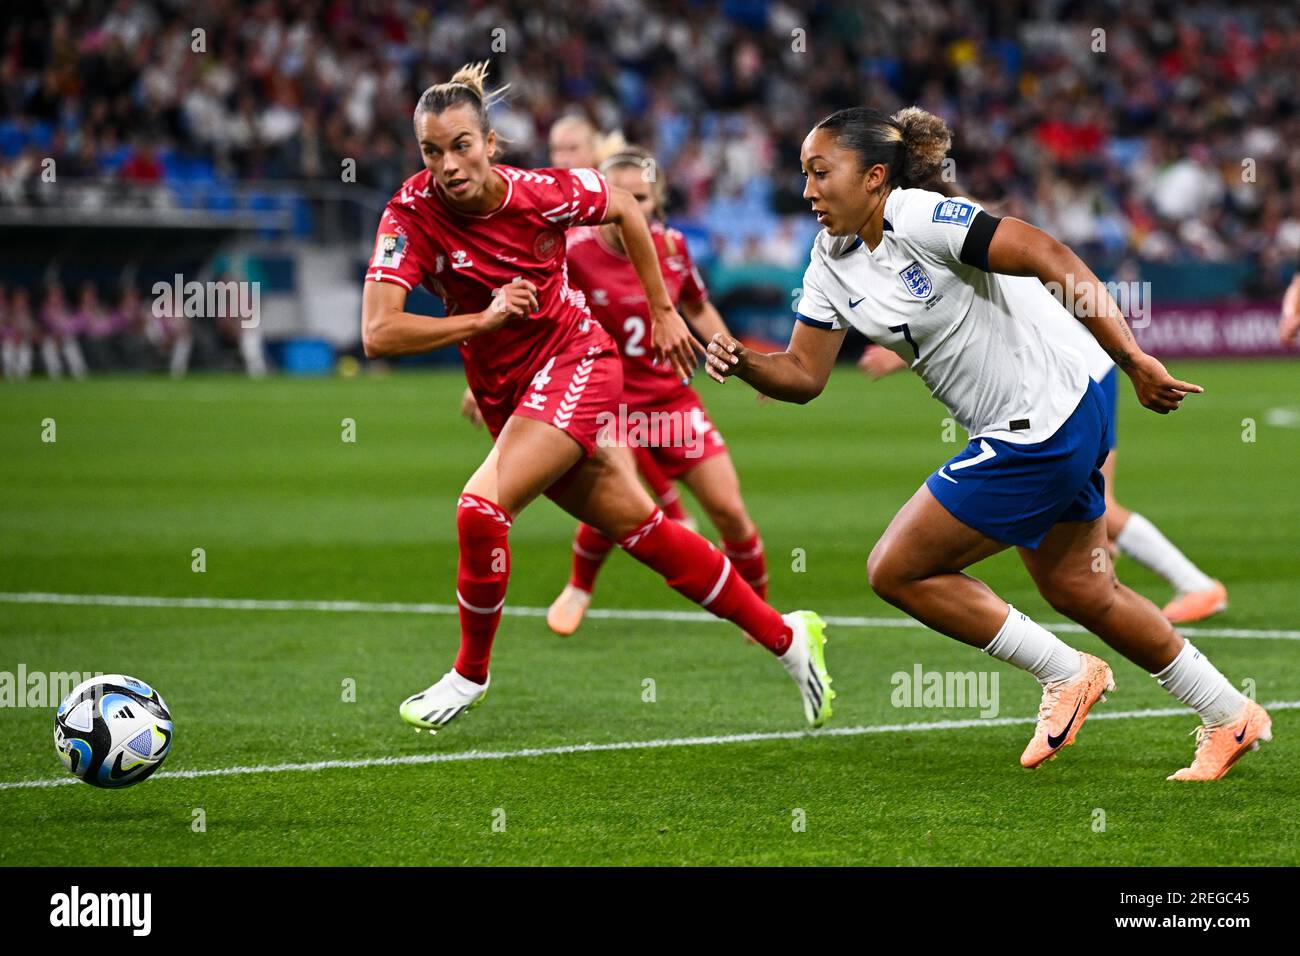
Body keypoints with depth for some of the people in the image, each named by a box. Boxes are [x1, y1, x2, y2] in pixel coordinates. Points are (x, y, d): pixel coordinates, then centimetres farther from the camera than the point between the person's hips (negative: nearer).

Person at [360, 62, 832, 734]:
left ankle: (470, 673, -1)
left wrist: (662, 311, 8)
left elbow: (624, 208, 4)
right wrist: (486, 318, -26)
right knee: (642, 529, 8)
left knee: (481, 507, -23)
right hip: (505, 393, 3)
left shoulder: (540, 193, -17)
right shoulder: (411, 215, -17)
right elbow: (378, 334, -24)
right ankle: (785, 636, 21)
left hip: (575, 361, -3)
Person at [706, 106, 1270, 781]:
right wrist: (743, 363, -15)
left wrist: (1134, 362, -26)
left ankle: (1066, 674, 7)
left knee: (895, 570, -5)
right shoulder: (831, 264, 6)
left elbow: (1051, 258, -24)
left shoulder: (922, 219, -20)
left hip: (1039, 432, -9)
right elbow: (803, 374, 7)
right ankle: (1231, 718, 33)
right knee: (1079, 592, 21)